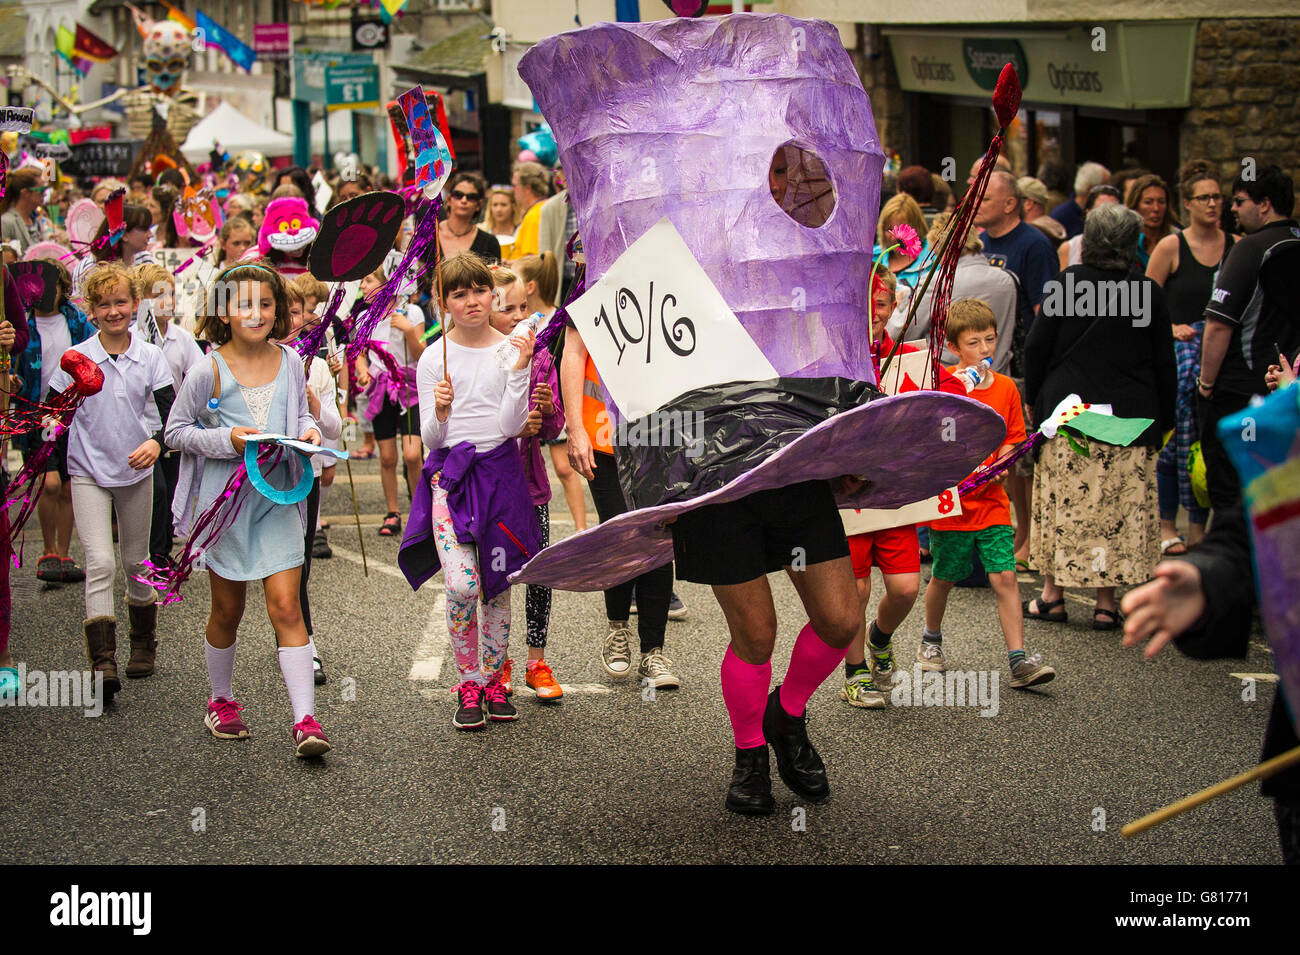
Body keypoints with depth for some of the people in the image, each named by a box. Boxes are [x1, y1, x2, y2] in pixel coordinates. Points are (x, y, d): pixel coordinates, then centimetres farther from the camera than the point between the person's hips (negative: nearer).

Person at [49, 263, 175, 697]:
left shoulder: (150, 356, -3)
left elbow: (173, 414, -6)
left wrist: (157, 442, -26)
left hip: (136, 471, 2)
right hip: (88, 473, -2)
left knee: (136, 561, 15)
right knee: (100, 563, -14)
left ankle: (143, 645, 34)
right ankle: (103, 664, -19)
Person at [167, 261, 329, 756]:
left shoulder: (290, 362, 1)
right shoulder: (209, 371, -9)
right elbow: (177, 430, -3)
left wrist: (308, 431, -6)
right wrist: (227, 439, -17)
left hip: (278, 497, 1)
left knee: (286, 607, -7)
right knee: (228, 609, 12)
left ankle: (305, 720, -10)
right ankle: (221, 701, 34)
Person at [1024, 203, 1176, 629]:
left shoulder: (1067, 282, -4)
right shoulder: (1149, 292, -1)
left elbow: (1036, 346, -1)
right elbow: (1165, 364, 5)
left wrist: (1035, 400, 11)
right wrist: (1163, 421, 14)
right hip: (1131, 418, 1)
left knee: (1062, 502, 8)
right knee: (1121, 507, 5)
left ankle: (1053, 594, 12)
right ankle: (1106, 602, 5)